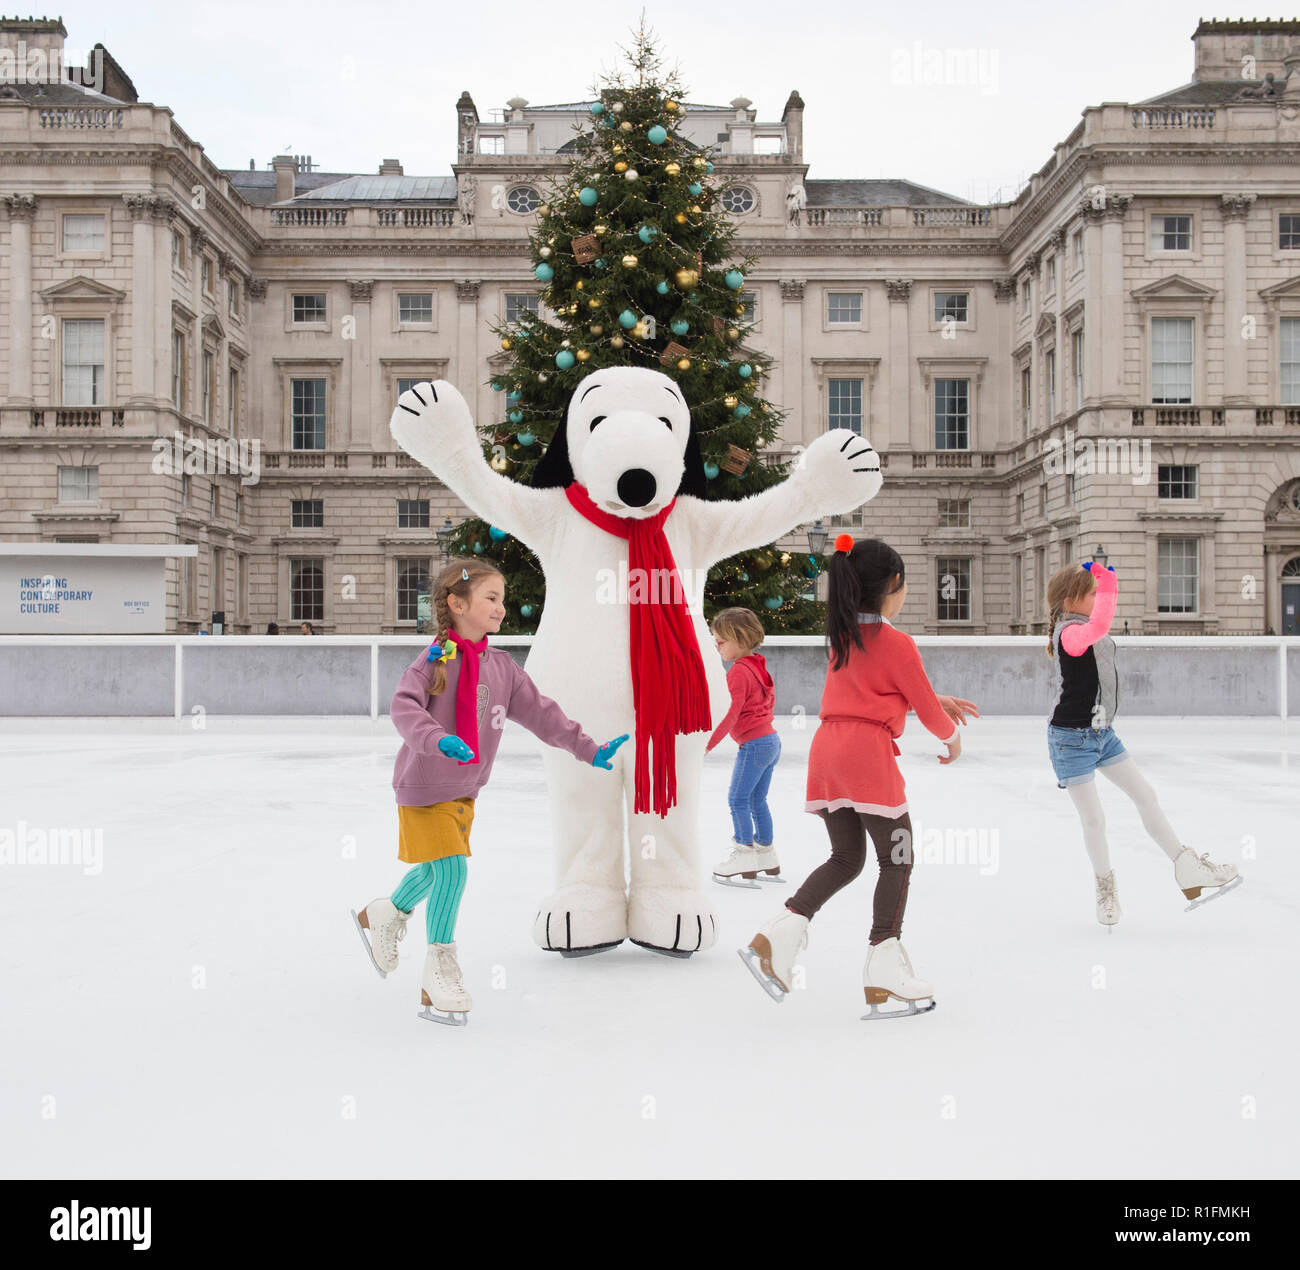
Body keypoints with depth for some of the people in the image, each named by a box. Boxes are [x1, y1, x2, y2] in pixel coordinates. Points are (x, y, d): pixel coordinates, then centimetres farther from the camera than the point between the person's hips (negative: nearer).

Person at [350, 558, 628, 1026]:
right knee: (450, 868, -13)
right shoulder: (435, 660, -16)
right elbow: (405, 707, -29)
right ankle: (439, 973, 1)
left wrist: (588, 749, -1)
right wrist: (438, 740, -46)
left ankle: (382, 916, 48)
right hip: (425, 784, -7)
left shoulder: (502, 667, 2)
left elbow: (540, 712, 3)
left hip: (466, 788, 7)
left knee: (435, 869, 19)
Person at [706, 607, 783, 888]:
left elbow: (729, 714, -21)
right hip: (771, 740, 10)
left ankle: (744, 858, -4)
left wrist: (708, 743, -19)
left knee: (738, 799, -4)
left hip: (753, 744, -10)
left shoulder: (738, 671, -16)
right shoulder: (759, 665, 12)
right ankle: (768, 862, 21)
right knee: (757, 800, 15)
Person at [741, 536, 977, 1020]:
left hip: (826, 748, 7)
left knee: (846, 858, 16)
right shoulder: (897, 644, -7)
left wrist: (940, 701, 28)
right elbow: (926, 707, 2)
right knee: (896, 860, 5)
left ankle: (778, 937, 2)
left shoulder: (840, 635, 14)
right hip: (869, 751, -7)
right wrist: (952, 737, 22)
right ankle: (884, 973, 3)